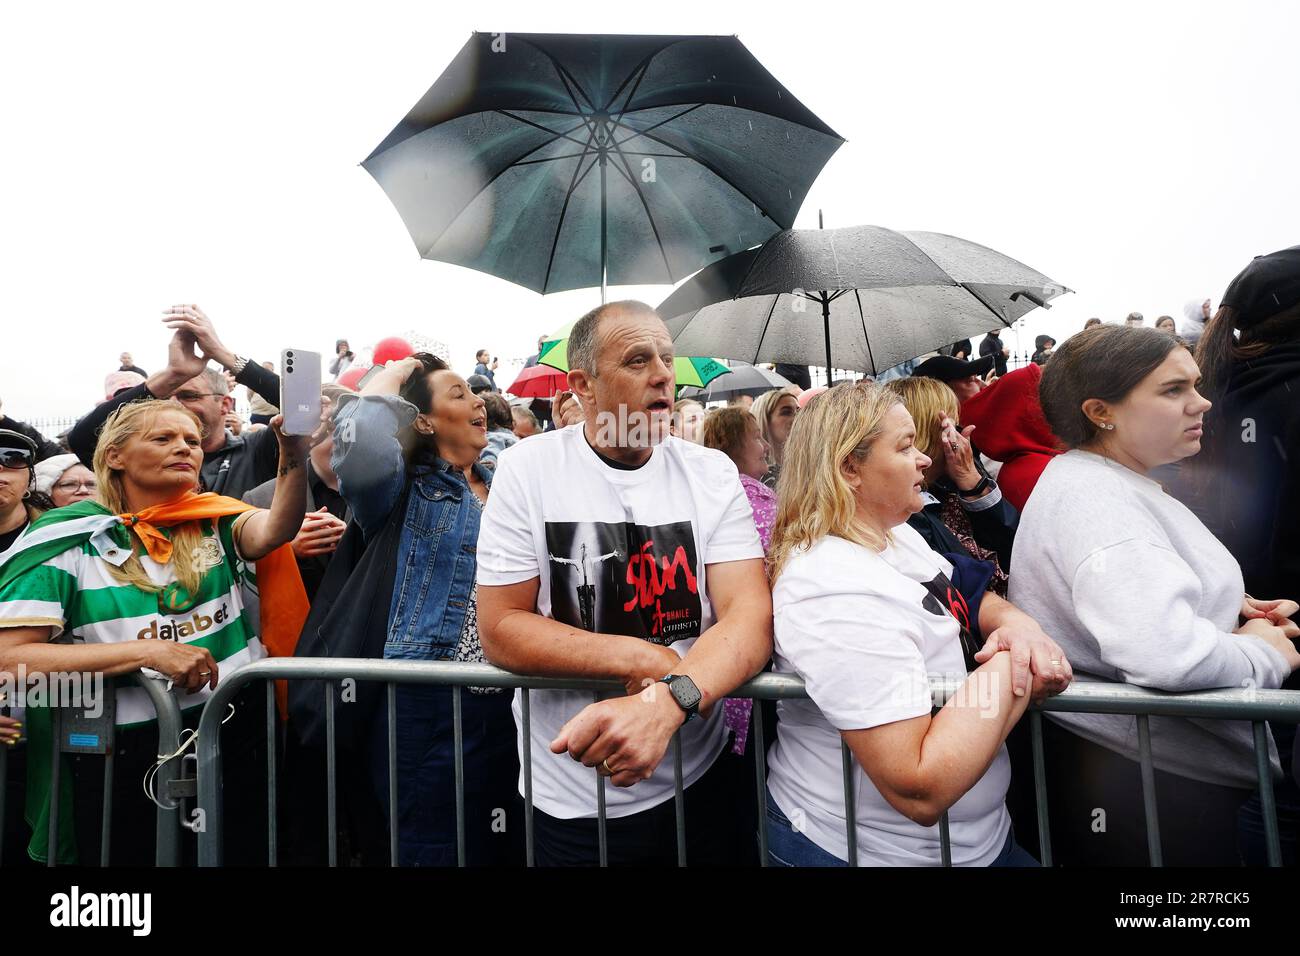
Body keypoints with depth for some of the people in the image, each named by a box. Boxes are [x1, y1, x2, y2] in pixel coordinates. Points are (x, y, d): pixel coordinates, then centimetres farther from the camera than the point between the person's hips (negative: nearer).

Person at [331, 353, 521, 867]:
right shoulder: (406, 489, -4)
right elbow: (362, 449, -27)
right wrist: (389, 379, -10)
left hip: (510, 702, 6)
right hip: (430, 705, -5)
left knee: (511, 848, 21)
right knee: (437, 849, 10)